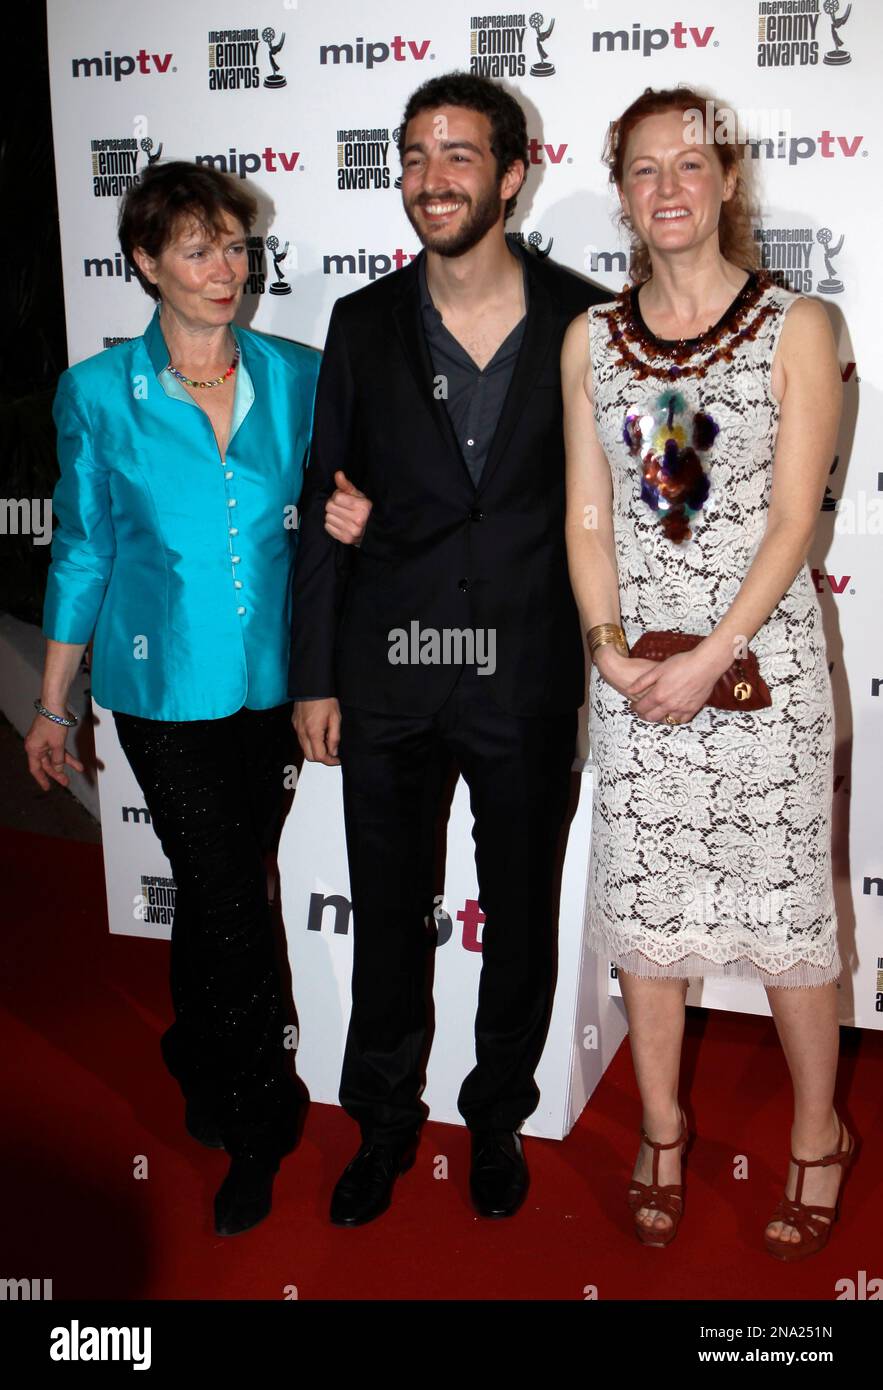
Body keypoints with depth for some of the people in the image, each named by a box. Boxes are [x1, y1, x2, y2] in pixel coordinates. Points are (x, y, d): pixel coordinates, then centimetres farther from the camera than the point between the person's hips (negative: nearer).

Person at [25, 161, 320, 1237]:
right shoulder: (99, 394, -4)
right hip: (166, 690, -2)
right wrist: (52, 703, 5)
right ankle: (260, 1124, 19)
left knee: (217, 890, 16)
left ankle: (198, 1063, 43)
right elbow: (83, 548, 2)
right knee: (232, 900, -2)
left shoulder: (298, 378, 0)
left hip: (270, 683, 3)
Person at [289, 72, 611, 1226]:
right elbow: (326, 509, 5)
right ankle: (384, 1121, 34)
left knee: (520, 915, 14)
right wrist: (315, 676, 2)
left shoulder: (585, 320, -3)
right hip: (387, 676, 1)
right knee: (388, 915, 13)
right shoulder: (364, 324, 3)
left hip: (527, 679, -1)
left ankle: (499, 1117, 37)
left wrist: (392, 522, -6)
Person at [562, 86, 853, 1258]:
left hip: (761, 658, -3)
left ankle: (819, 1135, 28)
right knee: (643, 903, 10)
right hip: (636, 668, 3)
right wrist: (611, 647, -8)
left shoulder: (794, 327, -2)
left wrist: (710, 662, -15)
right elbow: (588, 519, 6)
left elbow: (793, 520, -8)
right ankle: (661, 1132, 30)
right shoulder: (591, 341, 7)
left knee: (786, 908, 5)